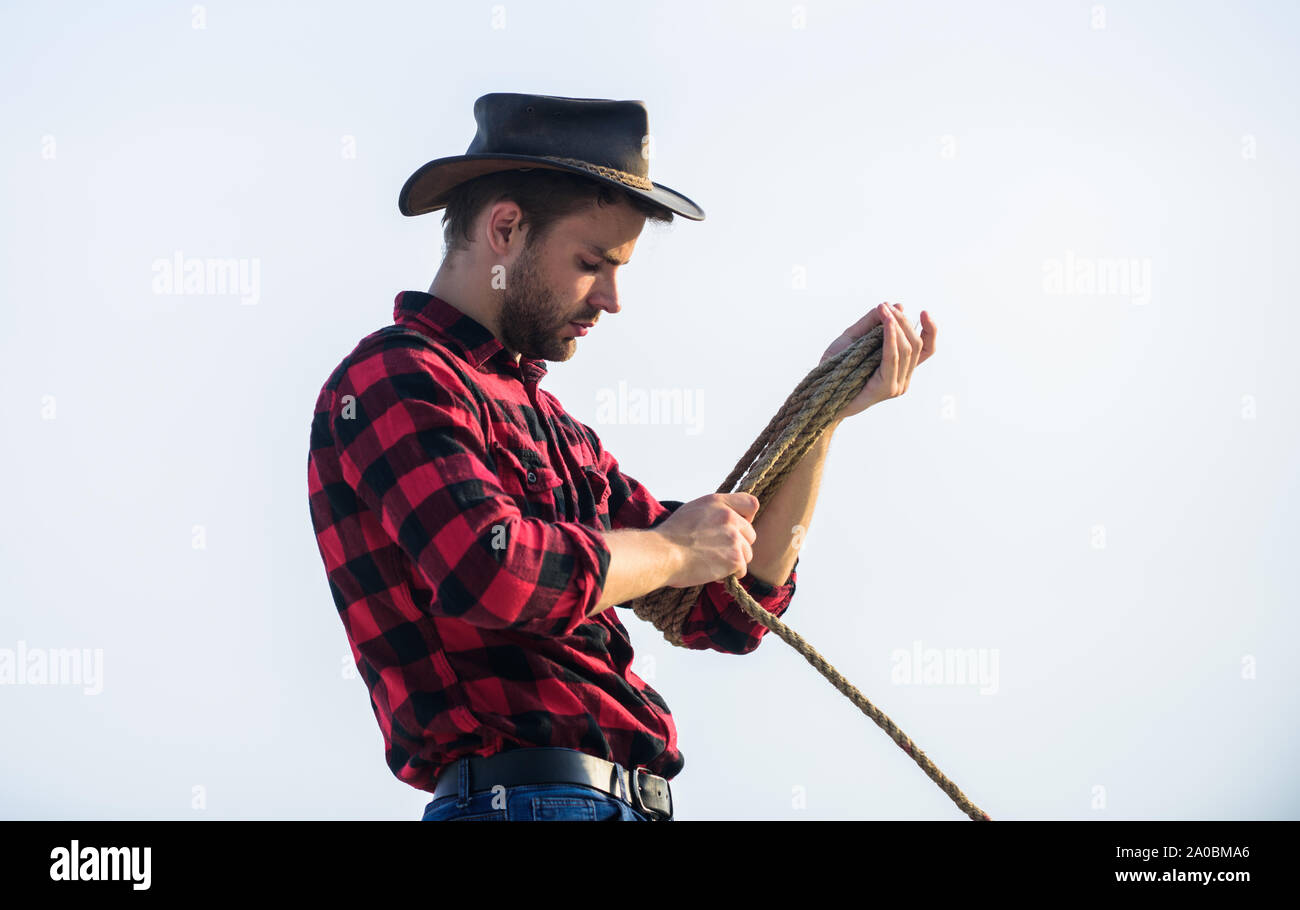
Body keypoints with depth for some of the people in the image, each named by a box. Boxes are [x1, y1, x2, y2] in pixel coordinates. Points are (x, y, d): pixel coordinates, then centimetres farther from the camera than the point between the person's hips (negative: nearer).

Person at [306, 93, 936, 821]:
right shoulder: (391, 378, -4)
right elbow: (493, 572, -22)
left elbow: (731, 610, 20)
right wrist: (672, 551, -5)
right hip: (529, 797, -8)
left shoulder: (555, 431, 20)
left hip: (633, 803, 8)